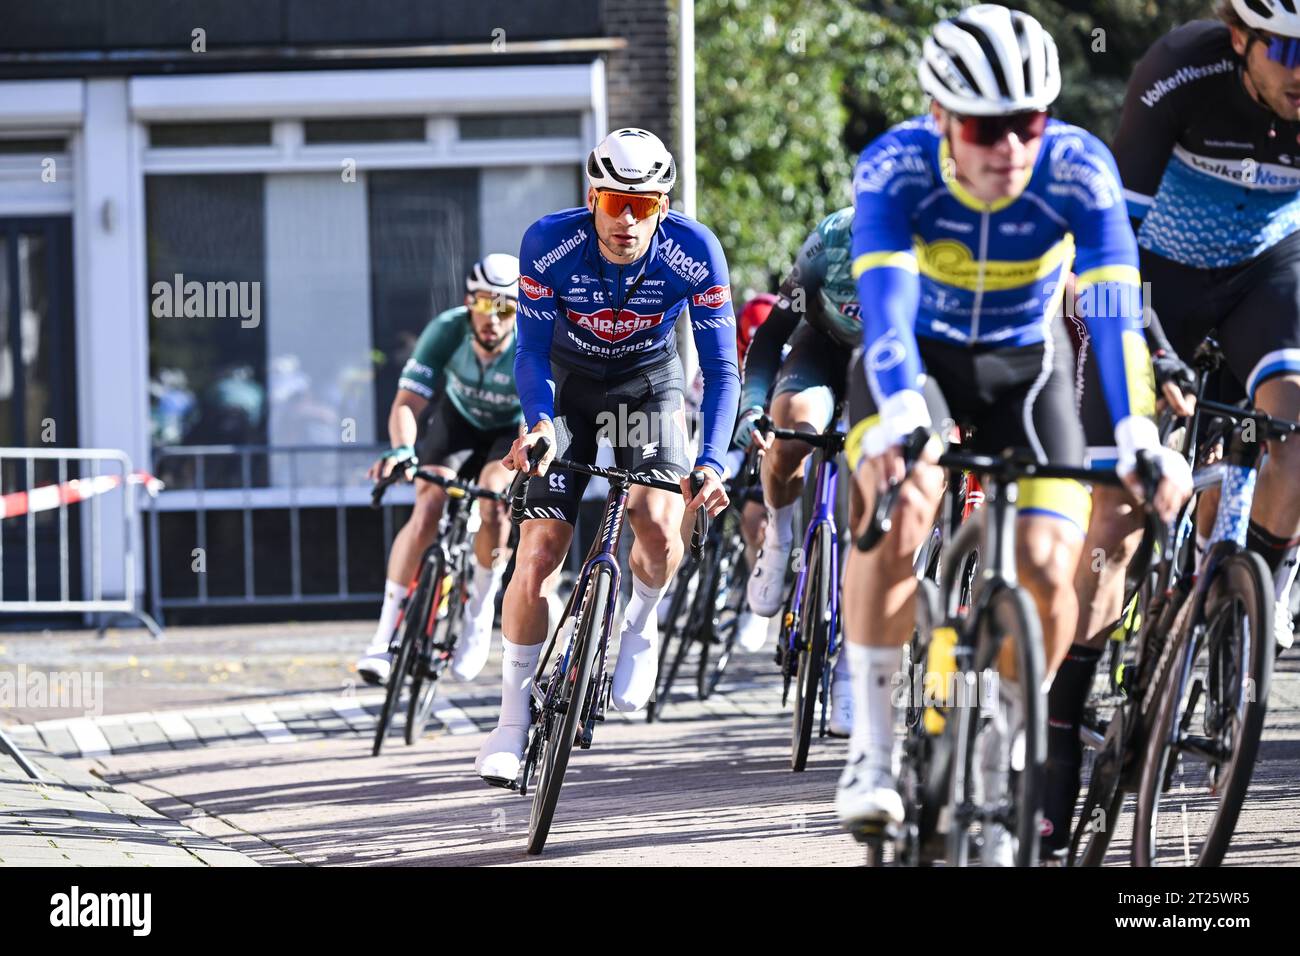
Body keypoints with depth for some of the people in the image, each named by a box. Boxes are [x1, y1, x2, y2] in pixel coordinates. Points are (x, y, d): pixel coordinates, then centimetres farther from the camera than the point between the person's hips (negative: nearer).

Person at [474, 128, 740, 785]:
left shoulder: (694, 253, -27)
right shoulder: (549, 244, -27)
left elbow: (720, 368, -22)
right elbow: (532, 351, -19)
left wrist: (711, 464, -36)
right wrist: (539, 425, -38)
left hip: (647, 383, 0)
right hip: (568, 383, 0)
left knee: (660, 526, -27)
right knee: (538, 552, -9)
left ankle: (639, 629, 6)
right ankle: (513, 719, 5)